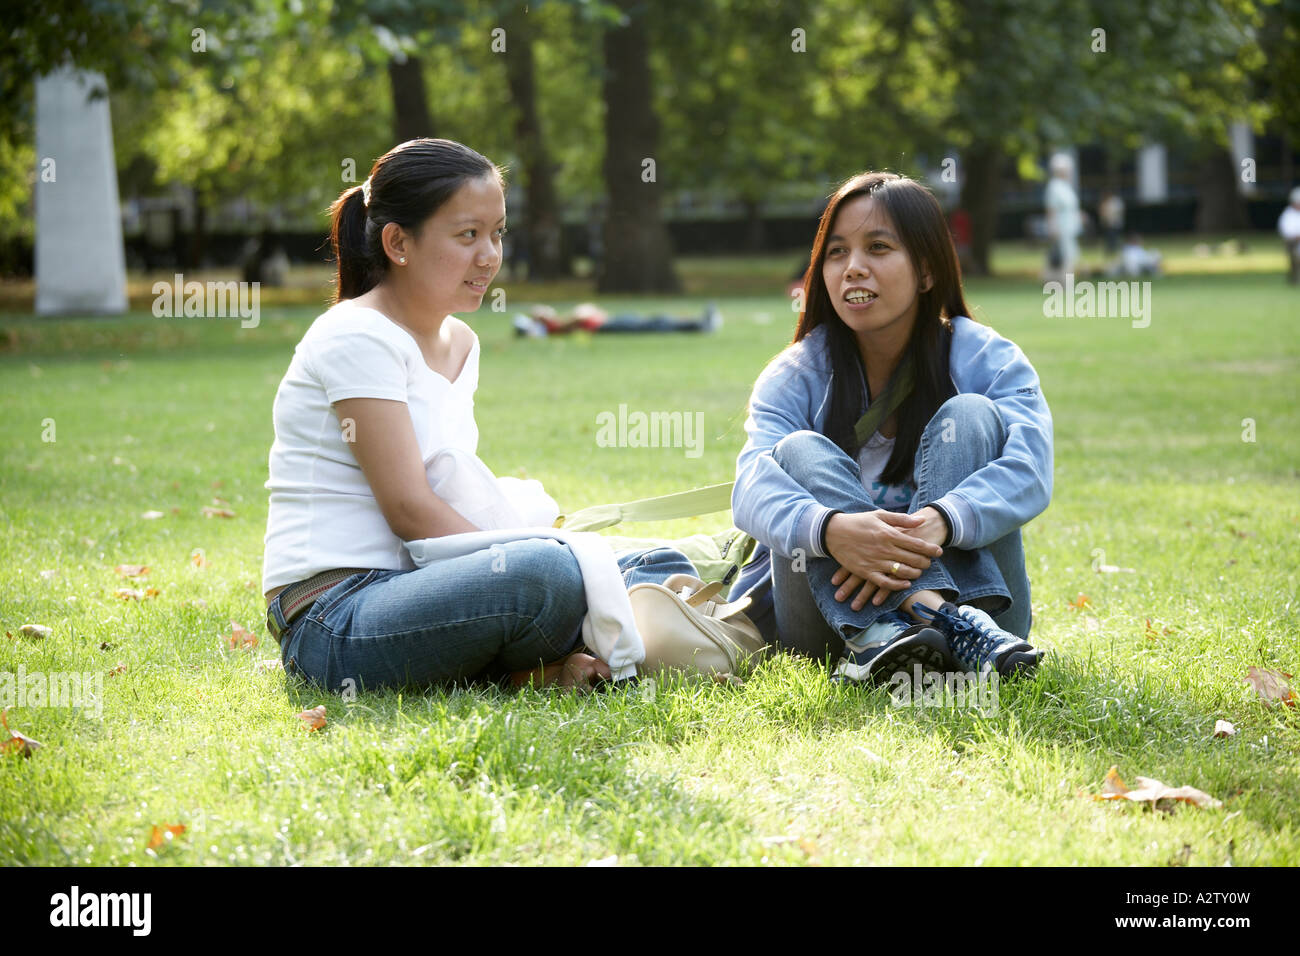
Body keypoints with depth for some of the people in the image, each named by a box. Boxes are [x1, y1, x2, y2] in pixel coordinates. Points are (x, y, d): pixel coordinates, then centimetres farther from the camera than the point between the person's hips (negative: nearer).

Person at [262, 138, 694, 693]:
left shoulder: (459, 344, 17)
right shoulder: (357, 339, -10)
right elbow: (409, 508, -17)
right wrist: (529, 563, -19)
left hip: (415, 588, 9)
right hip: (332, 620, -9)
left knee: (663, 569, 4)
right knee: (546, 571, -34)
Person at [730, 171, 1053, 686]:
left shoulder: (987, 361, 0)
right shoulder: (796, 377, 2)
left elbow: (1029, 469, -21)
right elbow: (753, 488, -19)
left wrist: (937, 523, -43)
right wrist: (831, 529, -44)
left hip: (967, 581, -1)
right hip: (827, 617, 1)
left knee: (970, 415, -17)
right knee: (799, 451, -21)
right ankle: (945, 620, -45)